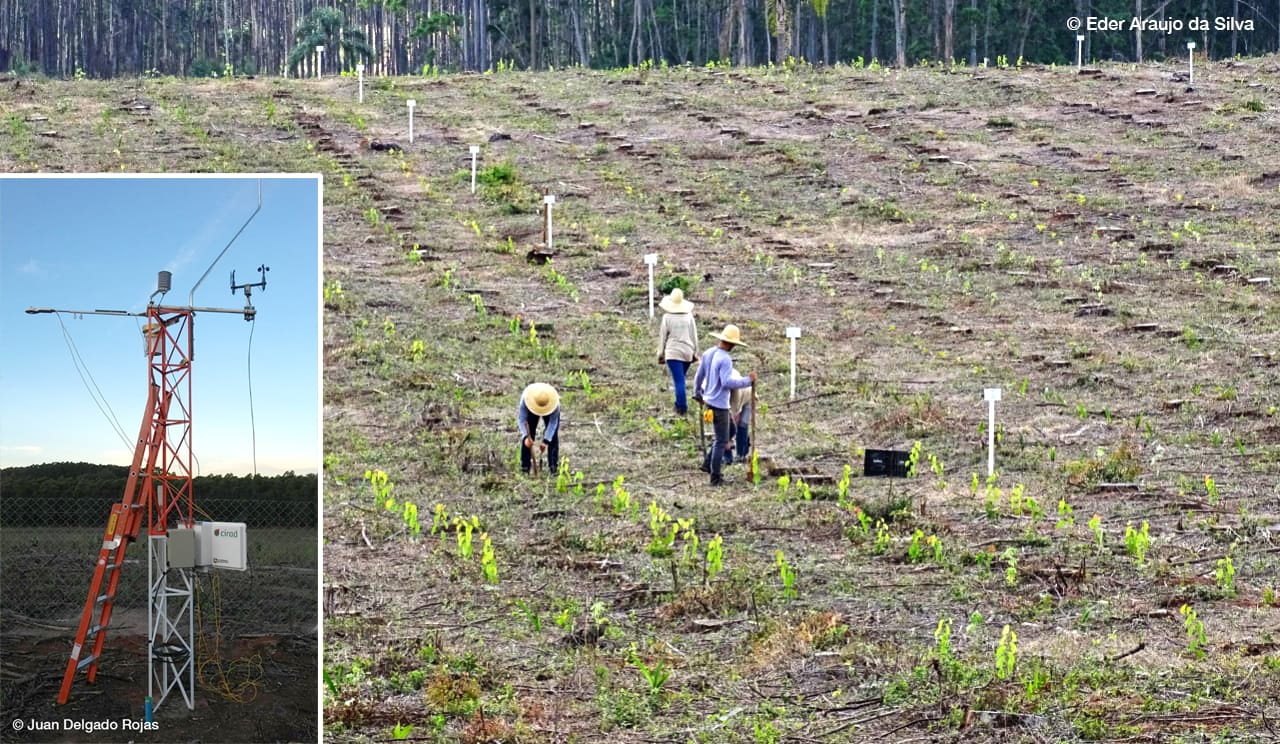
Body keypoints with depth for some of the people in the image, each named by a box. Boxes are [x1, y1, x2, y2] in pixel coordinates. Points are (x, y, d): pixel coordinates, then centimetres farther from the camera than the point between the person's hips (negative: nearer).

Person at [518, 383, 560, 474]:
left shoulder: (554, 402, -41)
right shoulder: (525, 399, -41)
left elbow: (553, 422, -35)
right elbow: (521, 419, -38)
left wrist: (545, 441, -43)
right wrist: (526, 437, -52)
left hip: (550, 409, 0)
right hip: (531, 410, 0)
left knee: (552, 436, -14)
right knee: (528, 436, -11)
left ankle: (553, 466, -11)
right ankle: (524, 466, -8)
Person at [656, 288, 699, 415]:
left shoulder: (667, 317, -8)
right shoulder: (689, 316, -1)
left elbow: (662, 336, -1)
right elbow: (694, 336, 5)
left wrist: (660, 354, 8)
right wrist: (695, 352, 15)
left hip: (673, 352, -3)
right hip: (687, 352, 3)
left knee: (679, 381, -5)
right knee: (681, 378, 19)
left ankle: (682, 407, -8)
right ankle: (680, 403, 25)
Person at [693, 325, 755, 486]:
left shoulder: (707, 353, 5)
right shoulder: (725, 359, -22)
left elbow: (699, 376, 15)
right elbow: (727, 382, -29)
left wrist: (698, 392, 30)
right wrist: (747, 380, -21)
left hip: (709, 400, 9)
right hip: (719, 404, -9)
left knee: (723, 436, 22)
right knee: (721, 441, 2)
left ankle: (708, 464, 22)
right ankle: (715, 477, 6)